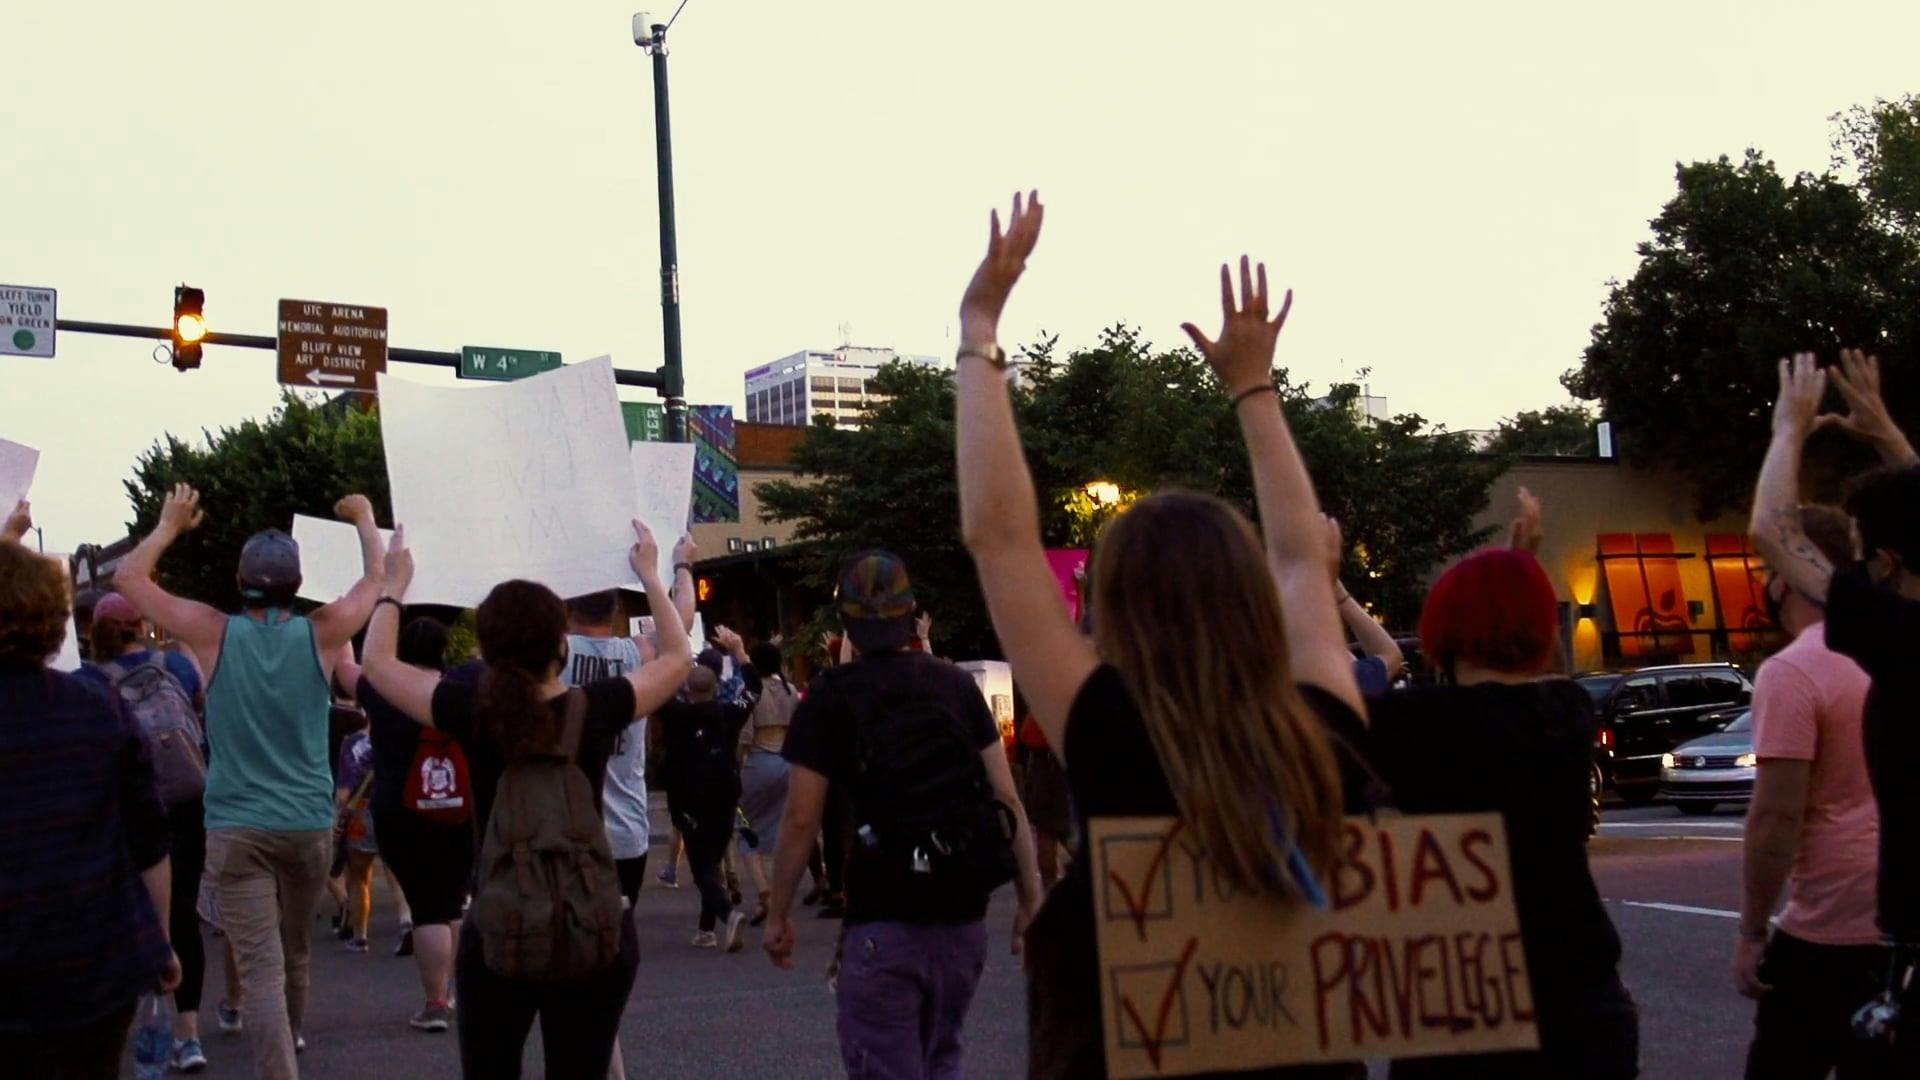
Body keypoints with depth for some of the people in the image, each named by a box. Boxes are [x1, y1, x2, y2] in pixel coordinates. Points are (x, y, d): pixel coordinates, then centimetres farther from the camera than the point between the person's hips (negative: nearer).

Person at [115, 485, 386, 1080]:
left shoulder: (215, 634, -7)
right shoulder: (321, 634, -4)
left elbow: (128, 577, 6)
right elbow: (375, 581, 14)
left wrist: (170, 525, 19)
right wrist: (365, 518, 28)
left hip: (236, 827, -2)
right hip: (310, 824, 2)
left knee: (261, 967, -7)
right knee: (294, 952, 22)